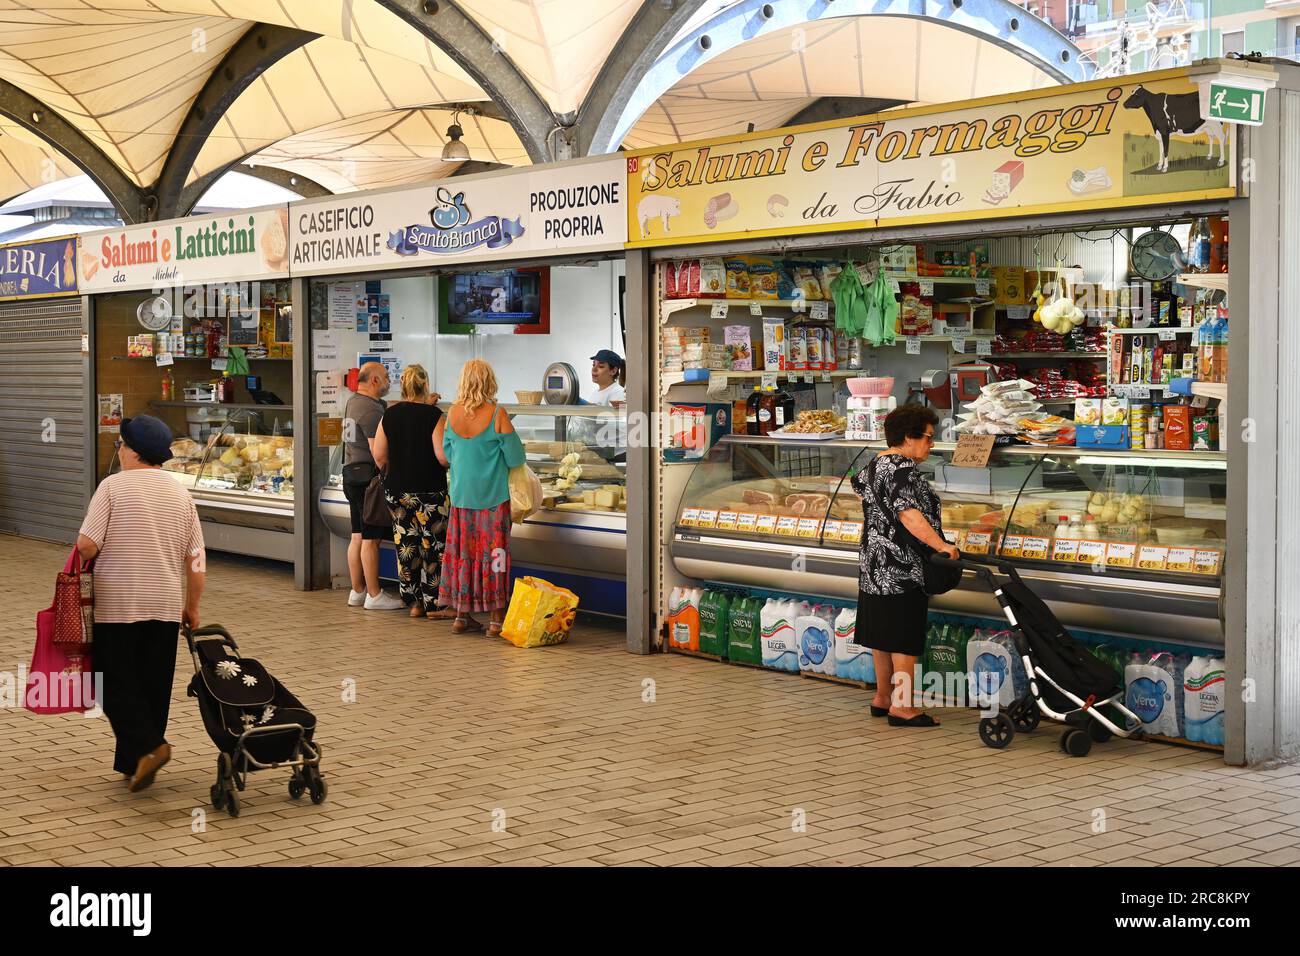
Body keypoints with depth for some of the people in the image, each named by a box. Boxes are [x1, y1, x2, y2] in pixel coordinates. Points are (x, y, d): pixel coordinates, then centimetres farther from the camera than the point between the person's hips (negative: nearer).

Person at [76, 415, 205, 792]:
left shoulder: (113, 486, -7)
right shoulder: (181, 495, 7)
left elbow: (87, 545, -14)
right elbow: (195, 560, 6)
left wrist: (82, 560, 9)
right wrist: (191, 608, 15)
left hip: (117, 605, -4)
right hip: (166, 606, 4)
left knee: (116, 682, 4)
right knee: (154, 685, 11)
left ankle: (147, 746, -14)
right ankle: (133, 764, 15)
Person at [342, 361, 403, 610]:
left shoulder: (353, 402, 15)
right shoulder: (371, 409, -16)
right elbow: (377, 451, -21)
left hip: (351, 474, 10)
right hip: (368, 476, -10)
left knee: (358, 537, 13)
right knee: (371, 539, -5)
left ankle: (357, 592, 19)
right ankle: (374, 595, -2)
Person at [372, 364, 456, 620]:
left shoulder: (389, 415, 1)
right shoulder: (433, 415, -12)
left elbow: (379, 457, 4)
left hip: (396, 490, 4)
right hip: (429, 492, -4)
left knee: (406, 546, 11)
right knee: (434, 546, 4)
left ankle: (413, 602, 15)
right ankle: (434, 604, 7)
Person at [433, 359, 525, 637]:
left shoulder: (452, 414, -1)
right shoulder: (497, 415, -13)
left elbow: (446, 455, 9)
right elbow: (516, 458, -9)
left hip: (461, 496, 4)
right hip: (493, 497, -3)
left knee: (462, 552, 10)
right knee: (493, 552, 1)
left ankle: (462, 616, 16)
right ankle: (496, 619, 3)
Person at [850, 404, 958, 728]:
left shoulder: (876, 464, 13)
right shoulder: (904, 470, -19)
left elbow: (859, 485, 35)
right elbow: (910, 515, -31)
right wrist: (941, 545, -36)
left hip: (874, 565, 10)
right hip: (902, 569, -10)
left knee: (882, 633, 15)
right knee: (906, 637, -6)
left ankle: (882, 698, 23)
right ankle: (902, 706, -4)